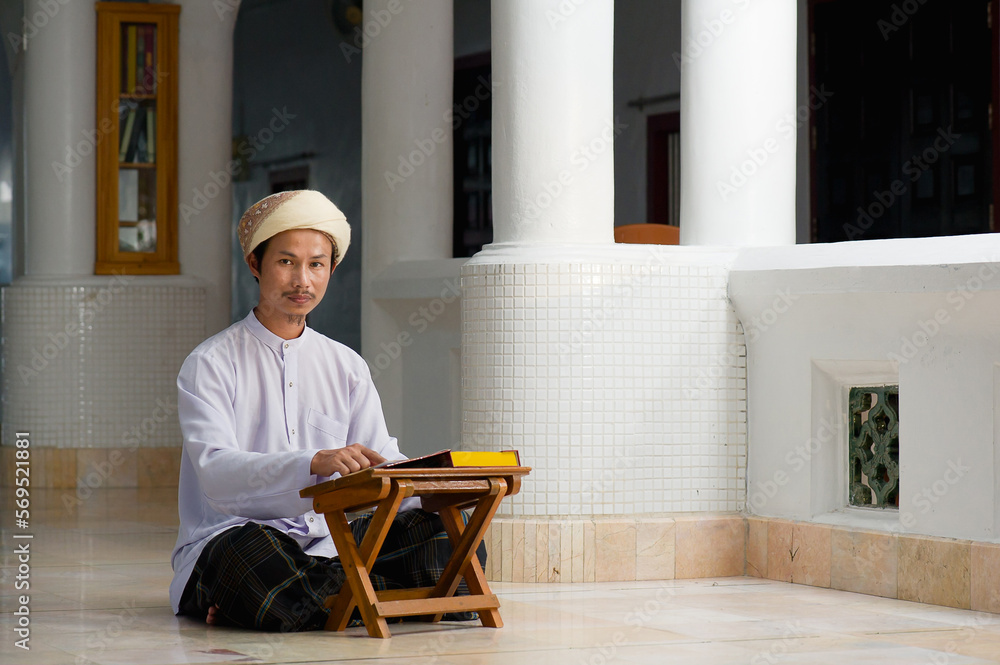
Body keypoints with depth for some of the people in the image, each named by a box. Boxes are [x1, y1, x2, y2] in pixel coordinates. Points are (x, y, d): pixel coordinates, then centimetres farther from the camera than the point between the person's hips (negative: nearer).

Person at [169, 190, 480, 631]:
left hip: (327, 541, 5)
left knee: (451, 537, -20)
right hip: (228, 538, -5)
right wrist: (314, 463, -34)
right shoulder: (209, 365, 0)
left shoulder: (347, 367, 17)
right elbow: (215, 472, -17)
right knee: (254, 553, -42)